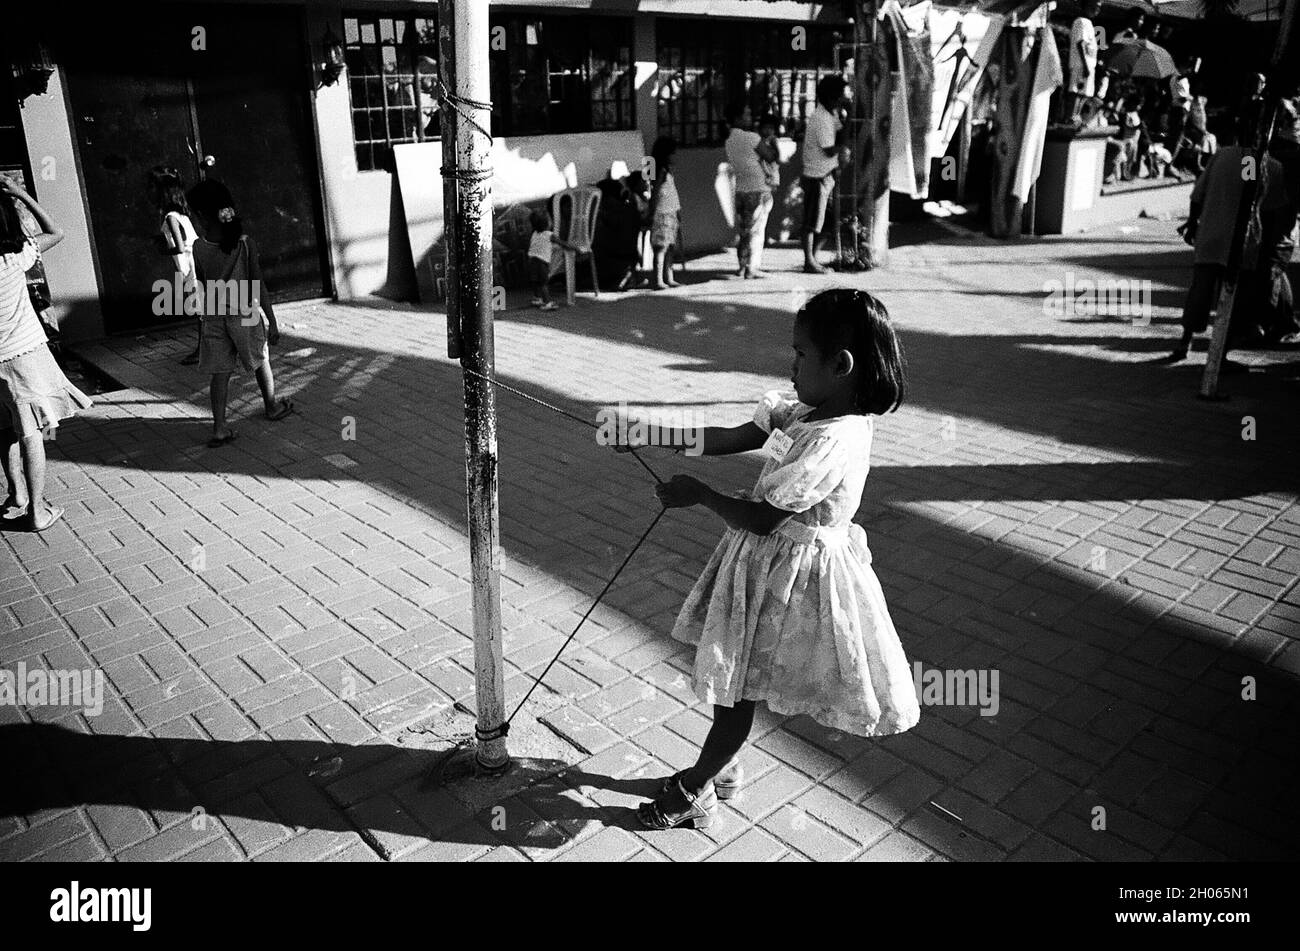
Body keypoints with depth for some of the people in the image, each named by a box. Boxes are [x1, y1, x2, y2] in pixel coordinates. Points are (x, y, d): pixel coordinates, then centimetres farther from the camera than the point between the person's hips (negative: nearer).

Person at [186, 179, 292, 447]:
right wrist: (272, 321, -6)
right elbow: (259, 287, -12)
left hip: (215, 317, 1)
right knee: (261, 362, 21)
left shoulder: (199, 247, -11)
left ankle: (219, 427, 2)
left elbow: (203, 281, 1)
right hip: (246, 315, -1)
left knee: (220, 372, 7)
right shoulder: (246, 244, -14)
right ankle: (271, 406, 40)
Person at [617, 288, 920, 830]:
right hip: (766, 559, 9)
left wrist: (697, 494, -11)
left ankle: (695, 790, 27)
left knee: (738, 685, 8)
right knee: (730, 677, 21)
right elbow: (733, 439, 6)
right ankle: (723, 769, 41)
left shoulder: (834, 442, -29)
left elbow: (761, 519, -25)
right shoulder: (807, 409, -1)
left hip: (791, 573, -9)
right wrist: (655, 435, 1)